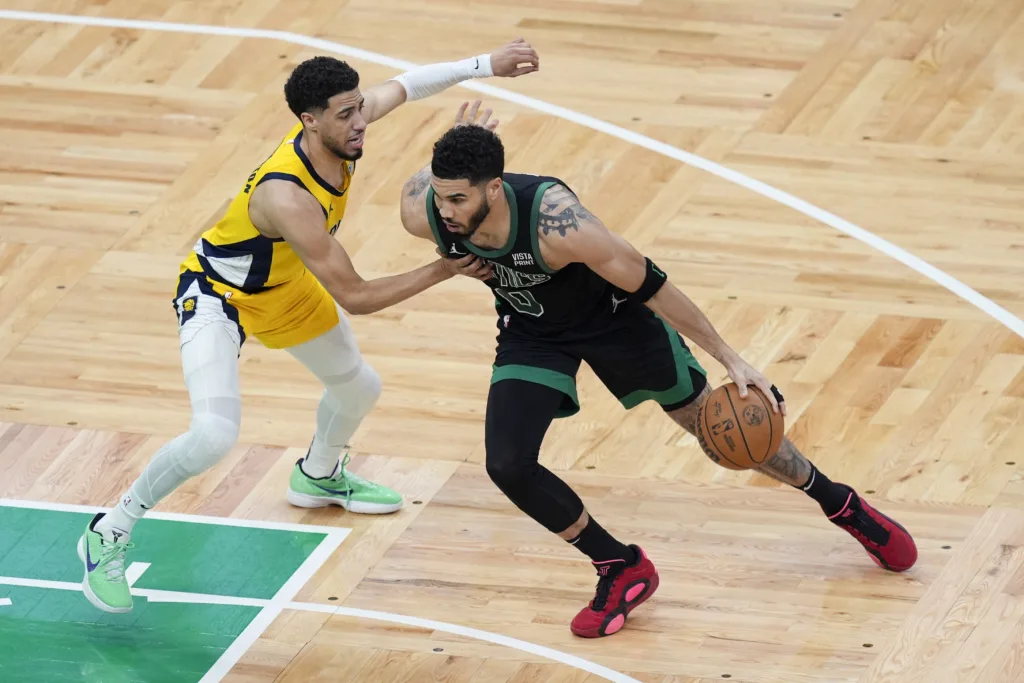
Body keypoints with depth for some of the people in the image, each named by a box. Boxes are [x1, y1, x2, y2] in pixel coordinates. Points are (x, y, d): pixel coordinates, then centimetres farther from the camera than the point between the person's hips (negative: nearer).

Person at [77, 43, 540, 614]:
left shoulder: (339, 129, -21)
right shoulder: (288, 197, -42)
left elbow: (403, 87, 3)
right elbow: (353, 297, -34)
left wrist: (487, 65, -2)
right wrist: (439, 272, -29)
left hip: (285, 285, 8)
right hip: (216, 293, -8)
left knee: (360, 389, 23)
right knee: (214, 435, -27)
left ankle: (318, 476, 57)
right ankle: (108, 537, -7)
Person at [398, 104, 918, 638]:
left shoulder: (557, 223, -42)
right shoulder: (421, 213, -32)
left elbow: (650, 285, -29)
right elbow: (427, 175, -4)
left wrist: (731, 361, -24)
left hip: (611, 315, -4)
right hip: (531, 330, 4)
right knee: (507, 465, -14)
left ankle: (844, 507, 35)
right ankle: (623, 572, 9)